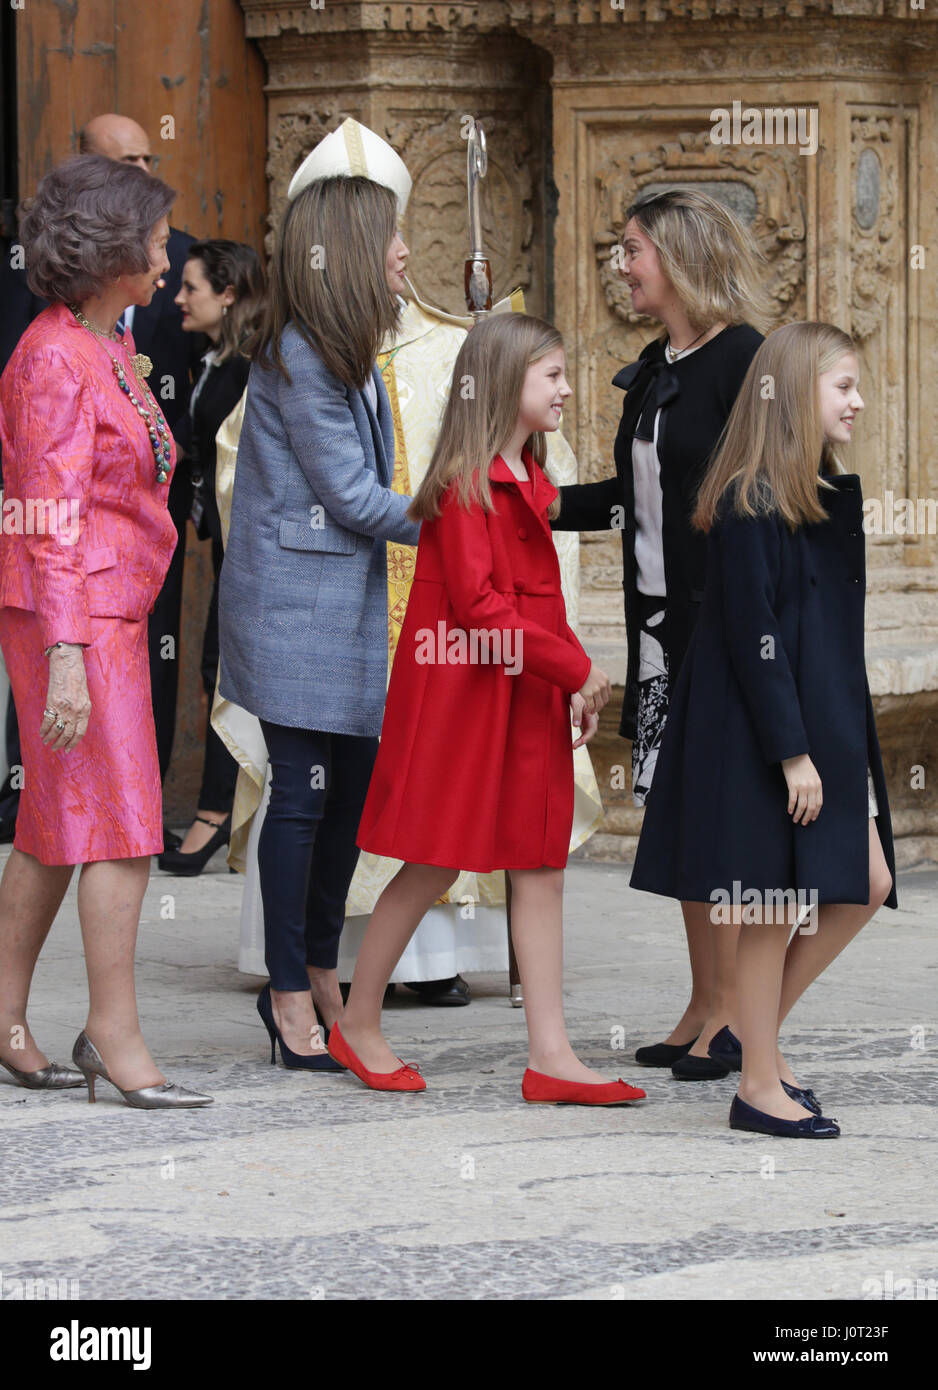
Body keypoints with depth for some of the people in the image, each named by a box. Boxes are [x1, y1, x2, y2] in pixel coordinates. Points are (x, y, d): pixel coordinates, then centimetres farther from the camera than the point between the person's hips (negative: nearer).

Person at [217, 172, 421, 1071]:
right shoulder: (297, 358, -16)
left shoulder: (345, 354, 13)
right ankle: (289, 994, 4)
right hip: (296, 604, -9)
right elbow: (353, 496, -15)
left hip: (347, 603, 9)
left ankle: (319, 975, 21)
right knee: (304, 791, -4)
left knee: (351, 785, 10)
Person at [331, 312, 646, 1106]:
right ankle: (358, 1024, 16)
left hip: (527, 698, 9)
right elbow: (478, 604, -20)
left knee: (542, 864, 3)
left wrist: (574, 682, 6)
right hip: (461, 692, -9)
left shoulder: (528, 480, 14)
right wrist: (576, 668, -19)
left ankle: (550, 1056, 3)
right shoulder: (468, 482, -14)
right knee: (436, 863, 0)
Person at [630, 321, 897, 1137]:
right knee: (774, 910, -2)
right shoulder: (751, 506, -15)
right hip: (762, 732, -9)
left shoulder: (830, 496, 12)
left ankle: (761, 1039, 20)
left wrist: (850, 749, 12)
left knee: (865, 889, 8)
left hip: (829, 726, 9)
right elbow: (752, 636, -18)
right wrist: (792, 753, -19)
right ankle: (759, 1084, 8)